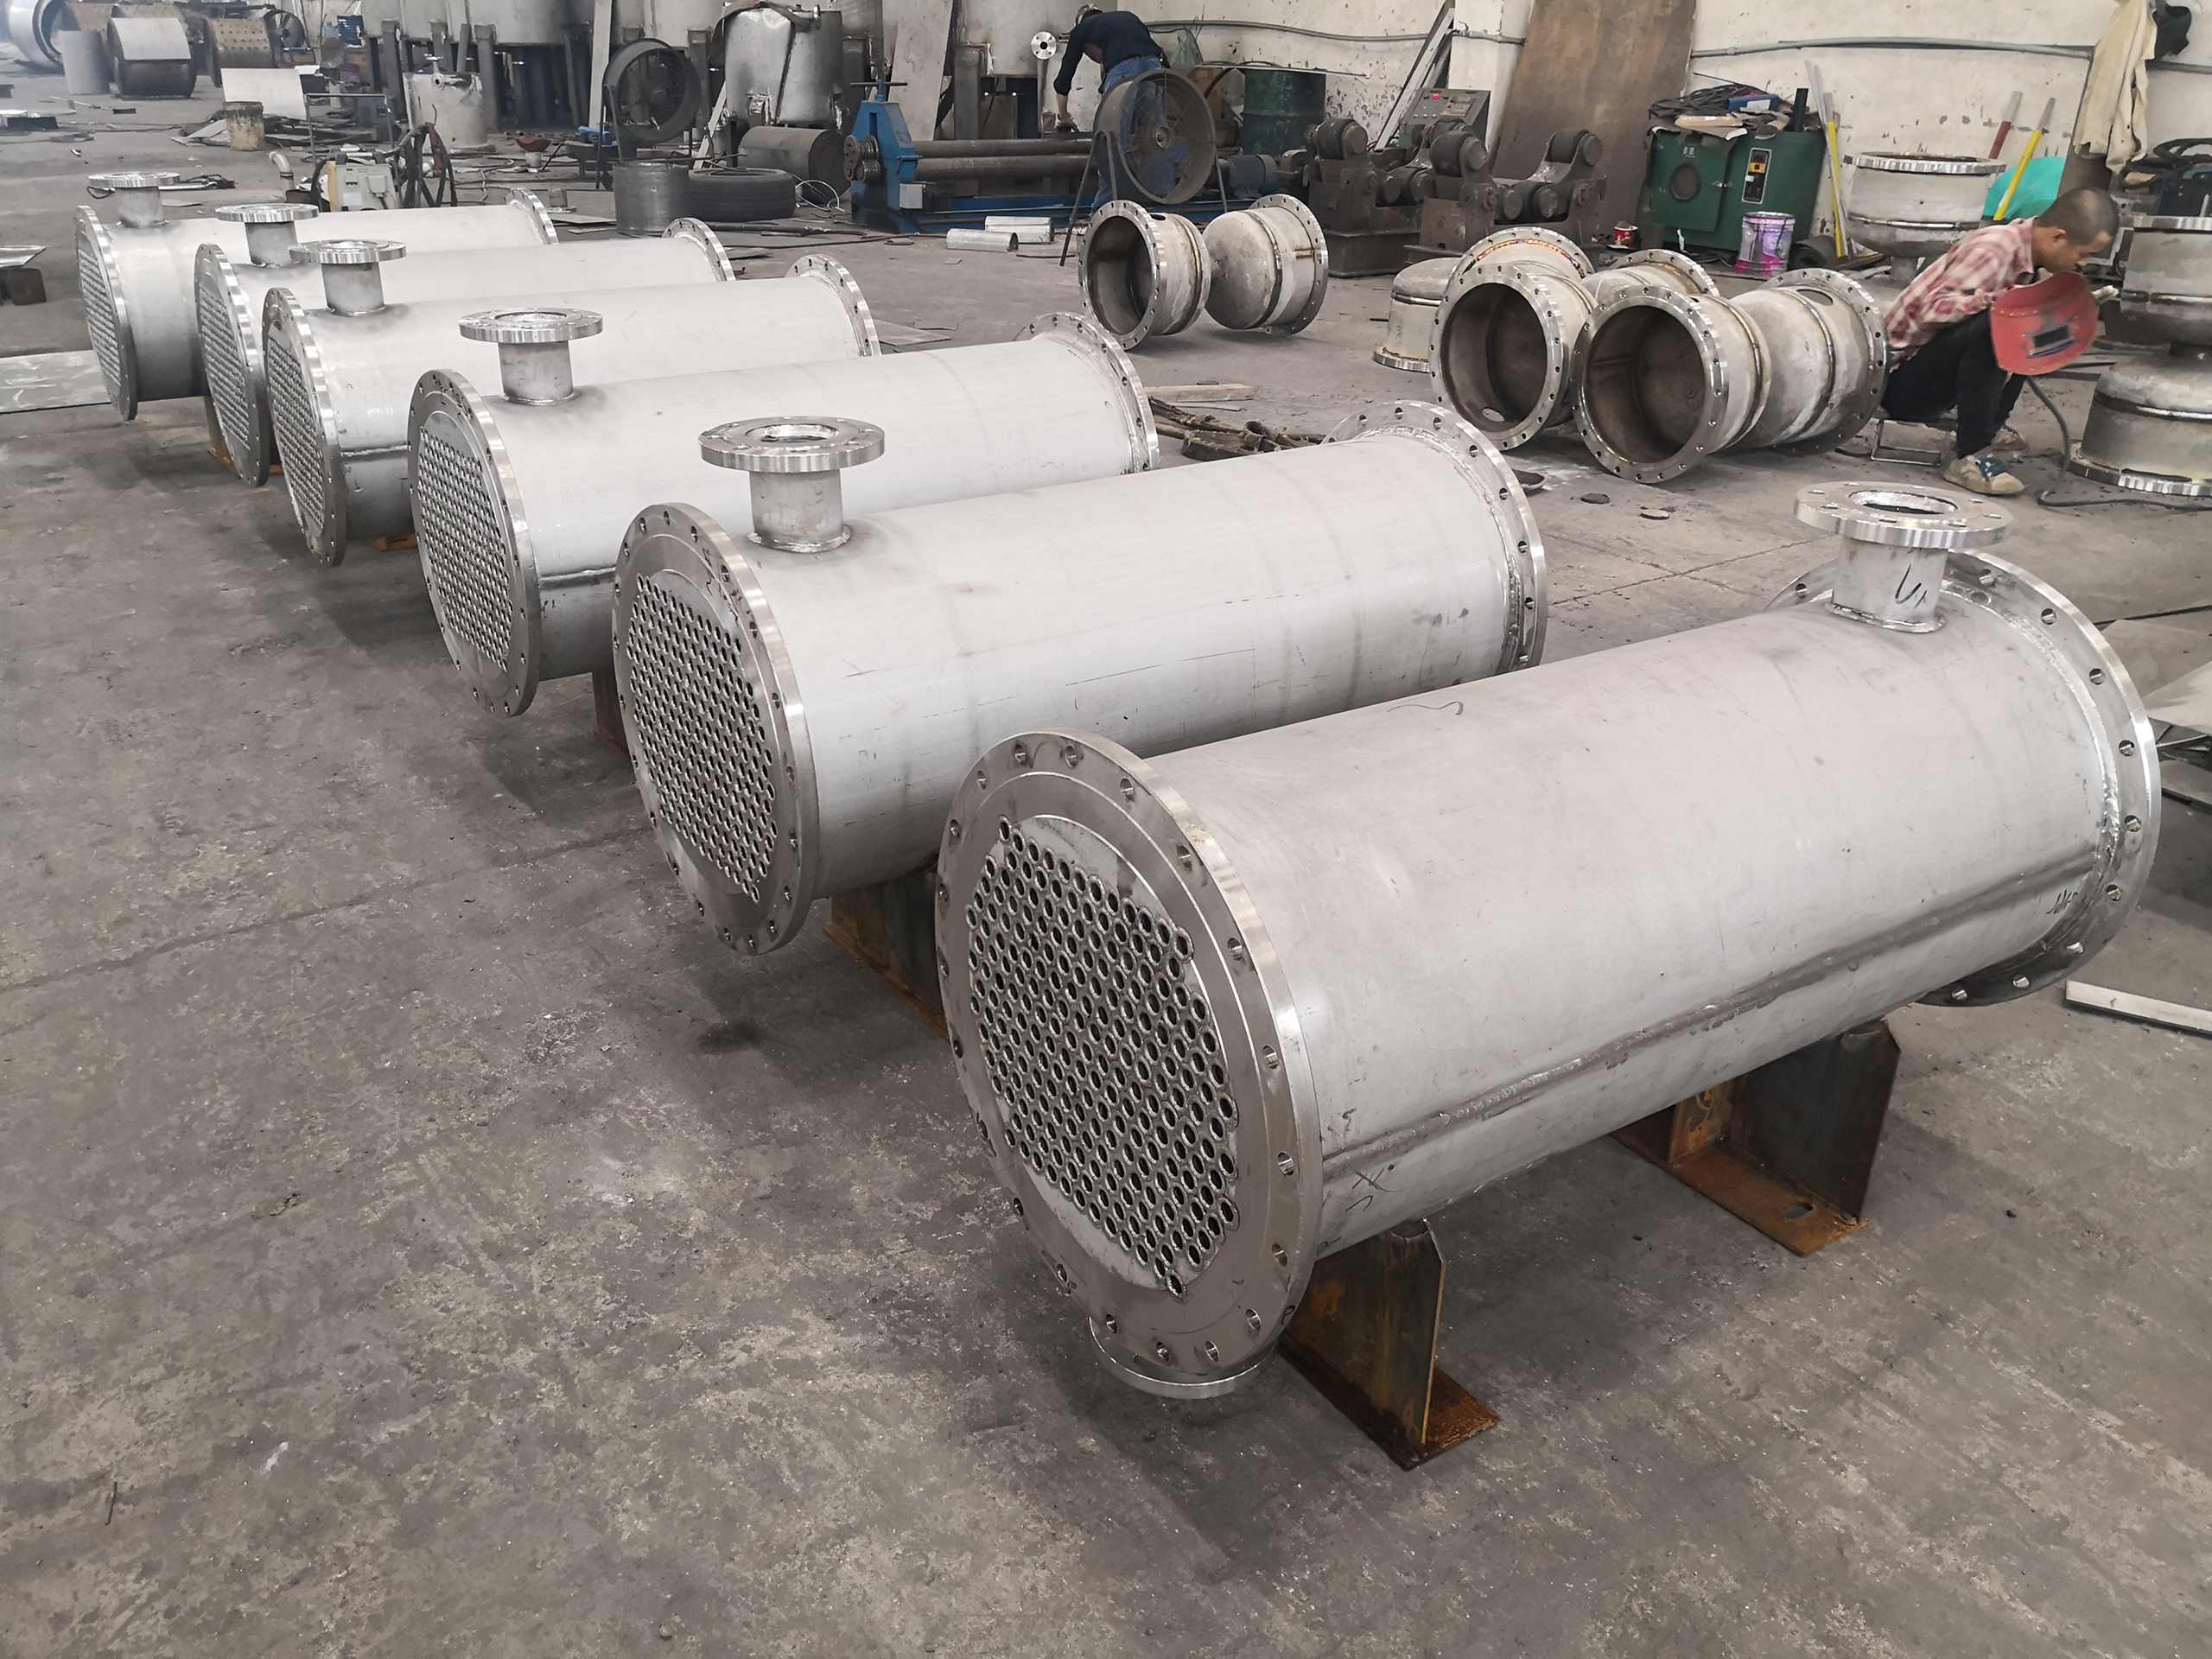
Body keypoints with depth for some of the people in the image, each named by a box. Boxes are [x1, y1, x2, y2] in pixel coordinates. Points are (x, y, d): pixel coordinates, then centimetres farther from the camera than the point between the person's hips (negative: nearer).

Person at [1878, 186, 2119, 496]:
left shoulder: (2029, 254, 5)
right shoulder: (1994, 249, -20)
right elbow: (1933, 308, -27)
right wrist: (1992, 300, -39)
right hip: (1901, 380, -9)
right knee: (1990, 325, -30)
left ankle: (1988, 428, 12)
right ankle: (1970, 457, -26)